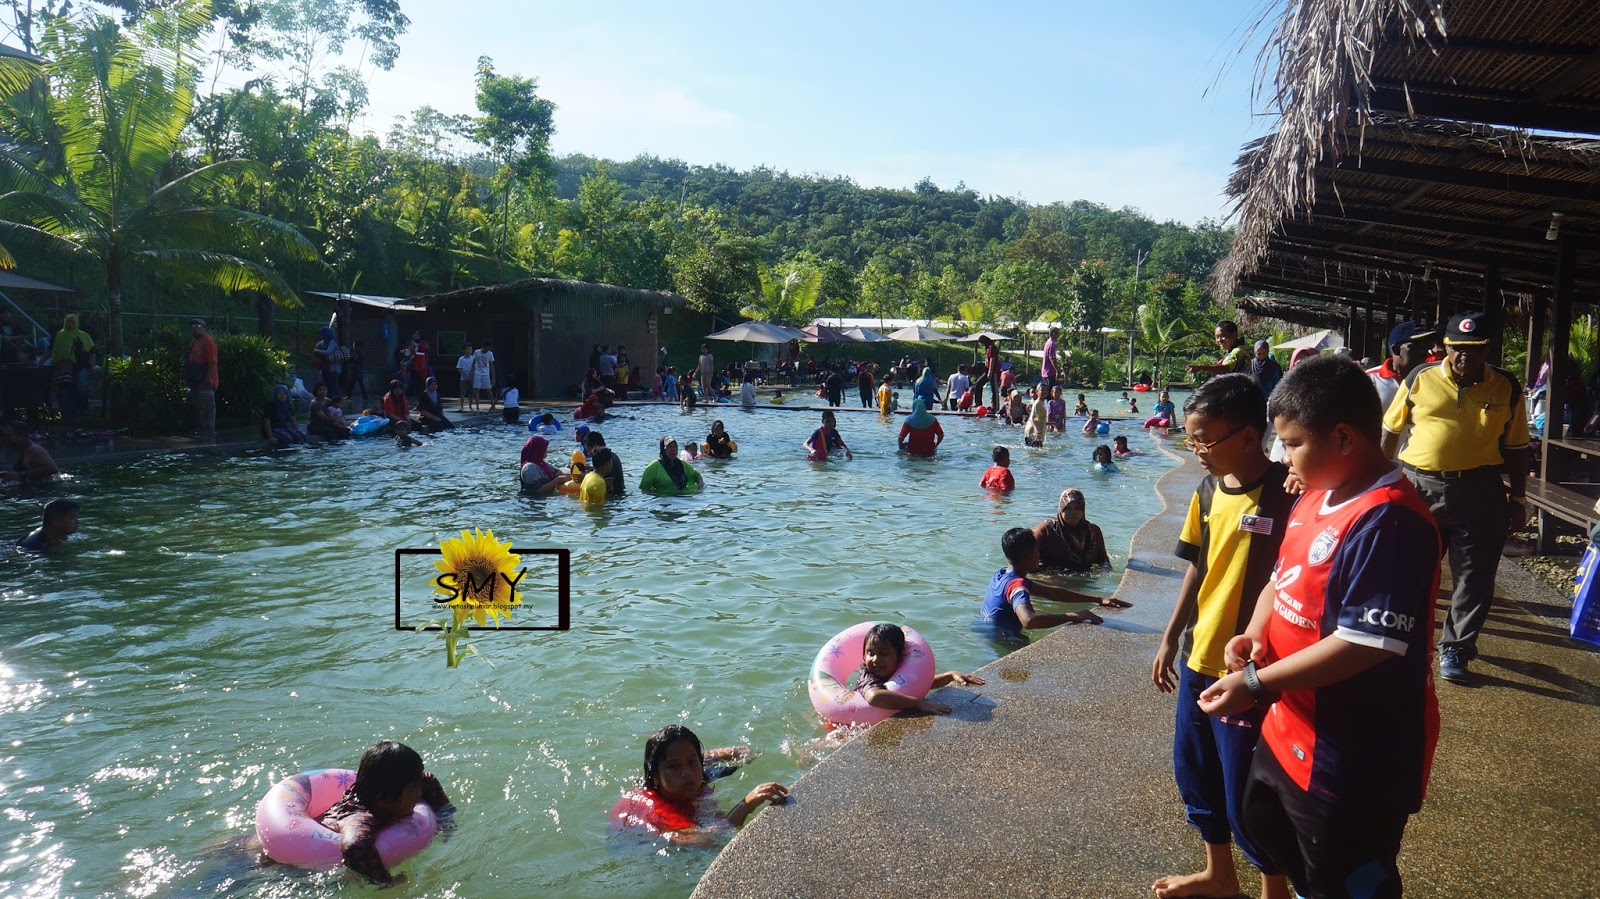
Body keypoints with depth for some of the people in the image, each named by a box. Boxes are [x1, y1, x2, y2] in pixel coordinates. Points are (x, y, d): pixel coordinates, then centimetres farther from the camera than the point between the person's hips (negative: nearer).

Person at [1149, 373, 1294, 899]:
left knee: (1246, 795, 5)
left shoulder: (1286, 494, -19)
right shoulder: (1209, 490, 2)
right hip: (1198, 659, 8)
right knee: (1194, 773, 21)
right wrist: (1171, 638, 14)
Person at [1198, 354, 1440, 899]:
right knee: (1266, 826, 30)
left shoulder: (1388, 521, -27)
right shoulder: (1316, 498, 4)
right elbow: (1283, 579, 14)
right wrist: (1255, 634, -5)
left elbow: (1365, 643, -30)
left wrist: (1257, 684, -27)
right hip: (1290, 730, 10)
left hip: (1355, 757, -10)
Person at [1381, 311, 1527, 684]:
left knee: (1473, 576, 4)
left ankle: (1454, 649, 17)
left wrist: (1518, 499, 8)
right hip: (1418, 486, 0)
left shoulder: (1507, 389, 3)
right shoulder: (1420, 379, 0)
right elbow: (1390, 430, 7)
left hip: (1480, 492, 1)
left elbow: (1516, 449, 9)